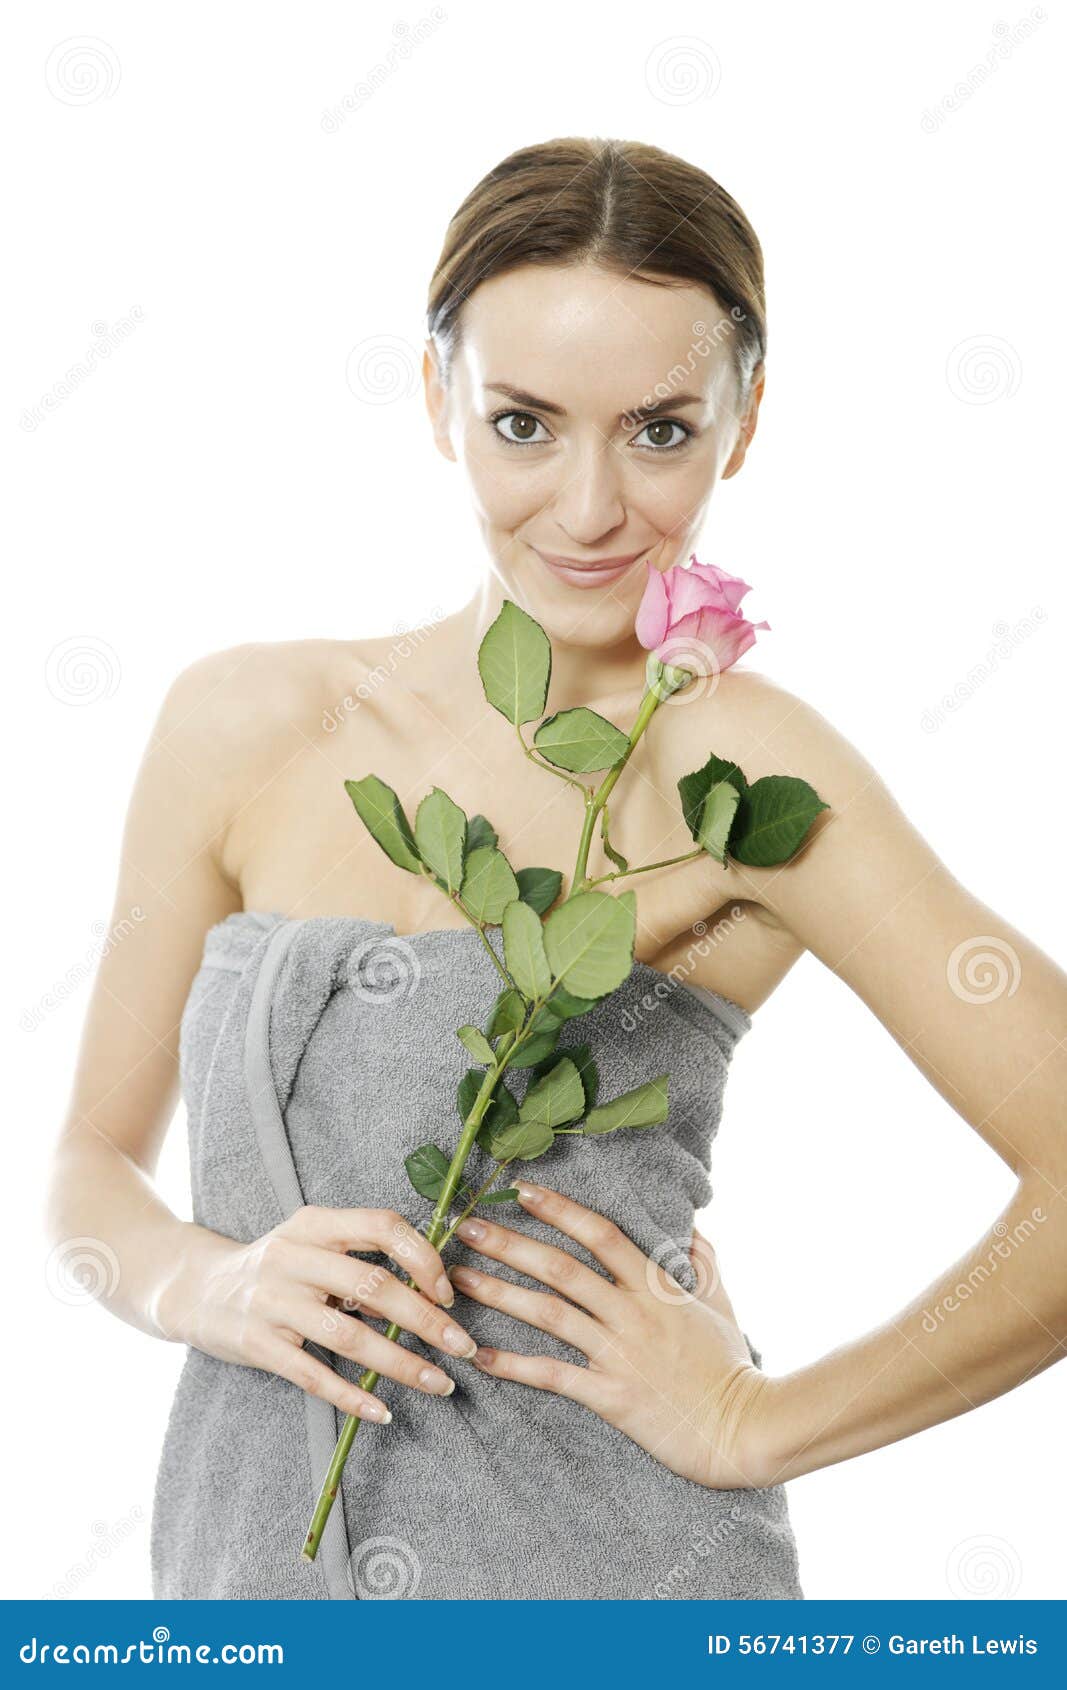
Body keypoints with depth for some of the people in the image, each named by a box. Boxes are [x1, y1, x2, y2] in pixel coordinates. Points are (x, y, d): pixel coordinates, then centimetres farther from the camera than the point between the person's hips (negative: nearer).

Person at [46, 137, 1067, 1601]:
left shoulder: (738, 766, -14)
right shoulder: (246, 726, -2)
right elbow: (94, 1165, 6)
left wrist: (759, 1422, -12)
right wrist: (208, 1285, -13)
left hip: (608, 1577, -3)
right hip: (252, 1561, 3)